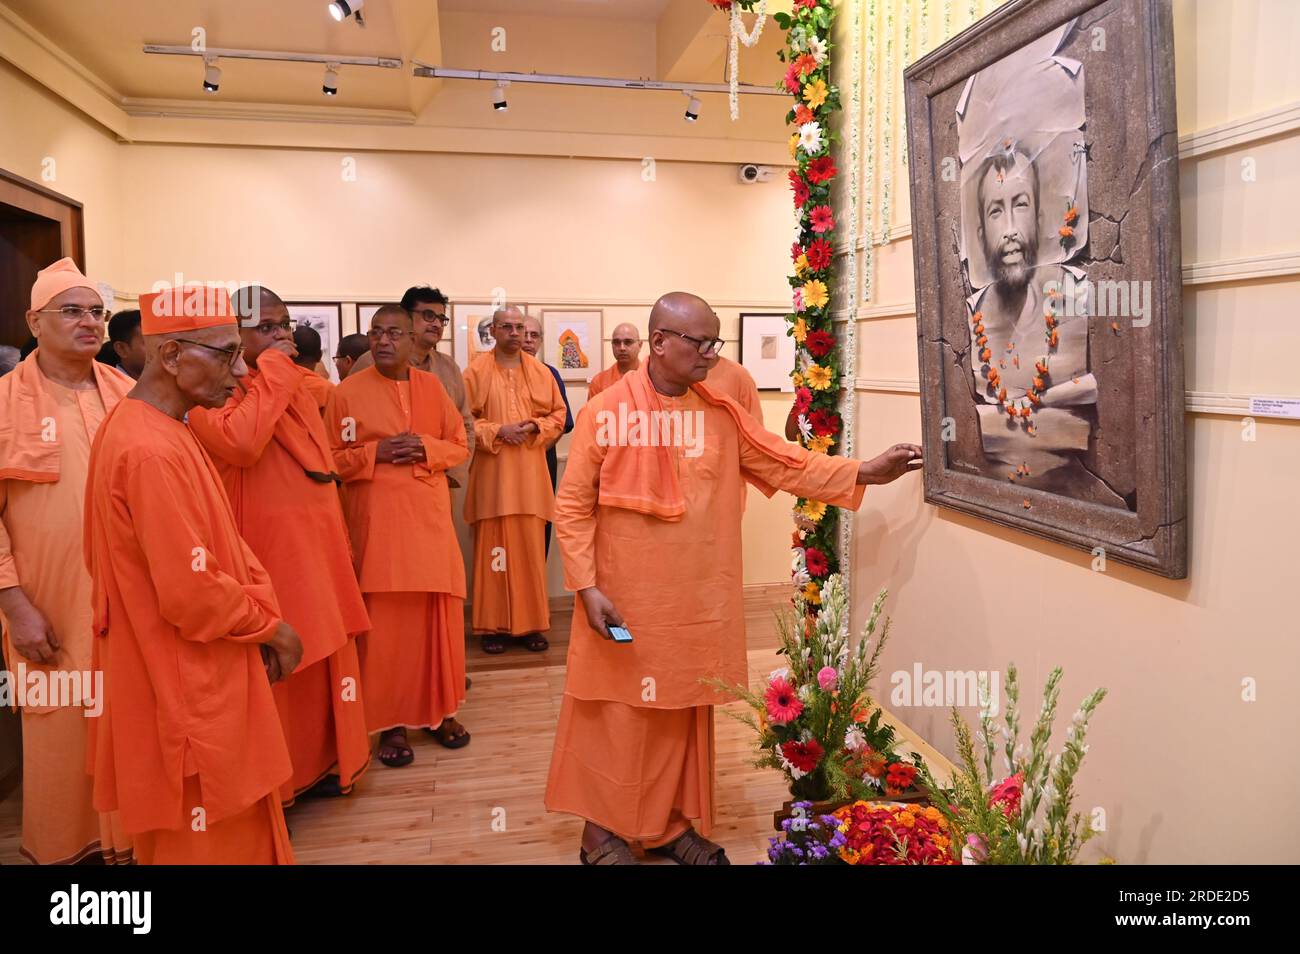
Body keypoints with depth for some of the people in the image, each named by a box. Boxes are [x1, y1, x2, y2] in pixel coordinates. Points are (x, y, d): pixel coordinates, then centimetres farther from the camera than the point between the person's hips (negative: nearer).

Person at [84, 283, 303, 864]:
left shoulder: (146, 427, 8)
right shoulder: (152, 451, -25)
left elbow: (216, 544, 10)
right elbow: (191, 596, -26)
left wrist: (260, 615, -1)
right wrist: (270, 626, -9)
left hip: (193, 680, 10)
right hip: (188, 692, -10)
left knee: (239, 828, 23)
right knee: (212, 842, 8)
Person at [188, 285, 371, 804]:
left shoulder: (299, 385, 15)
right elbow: (240, 443, -31)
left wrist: (339, 541, 19)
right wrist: (272, 370, -21)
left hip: (315, 542, 8)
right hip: (266, 548, -7)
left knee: (323, 657, 14)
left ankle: (317, 761, 30)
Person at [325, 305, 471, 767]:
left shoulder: (432, 386, 8)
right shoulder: (347, 392, 1)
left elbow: (460, 446, 10)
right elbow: (331, 459, 1)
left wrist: (426, 448, -10)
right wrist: (375, 452, -14)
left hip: (430, 517, 3)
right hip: (376, 522, -2)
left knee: (439, 616, 6)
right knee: (385, 623, 0)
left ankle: (440, 710, 21)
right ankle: (391, 721, 13)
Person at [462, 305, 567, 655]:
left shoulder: (541, 372, 9)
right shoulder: (476, 371, 1)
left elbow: (558, 415, 11)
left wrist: (535, 427, -8)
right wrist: (497, 431, -14)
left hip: (530, 472, 2)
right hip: (491, 473, -2)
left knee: (531, 549, 4)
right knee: (493, 549, 0)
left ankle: (531, 624, 12)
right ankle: (493, 625, 9)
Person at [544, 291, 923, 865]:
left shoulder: (721, 414, 3)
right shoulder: (605, 413, -9)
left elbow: (788, 466, 2)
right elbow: (573, 507, -7)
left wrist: (864, 472, -8)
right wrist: (587, 587, -13)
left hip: (696, 600, 4)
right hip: (623, 599, -4)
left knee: (681, 713, 14)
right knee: (617, 713, 7)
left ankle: (668, 823, 31)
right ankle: (603, 829, 24)